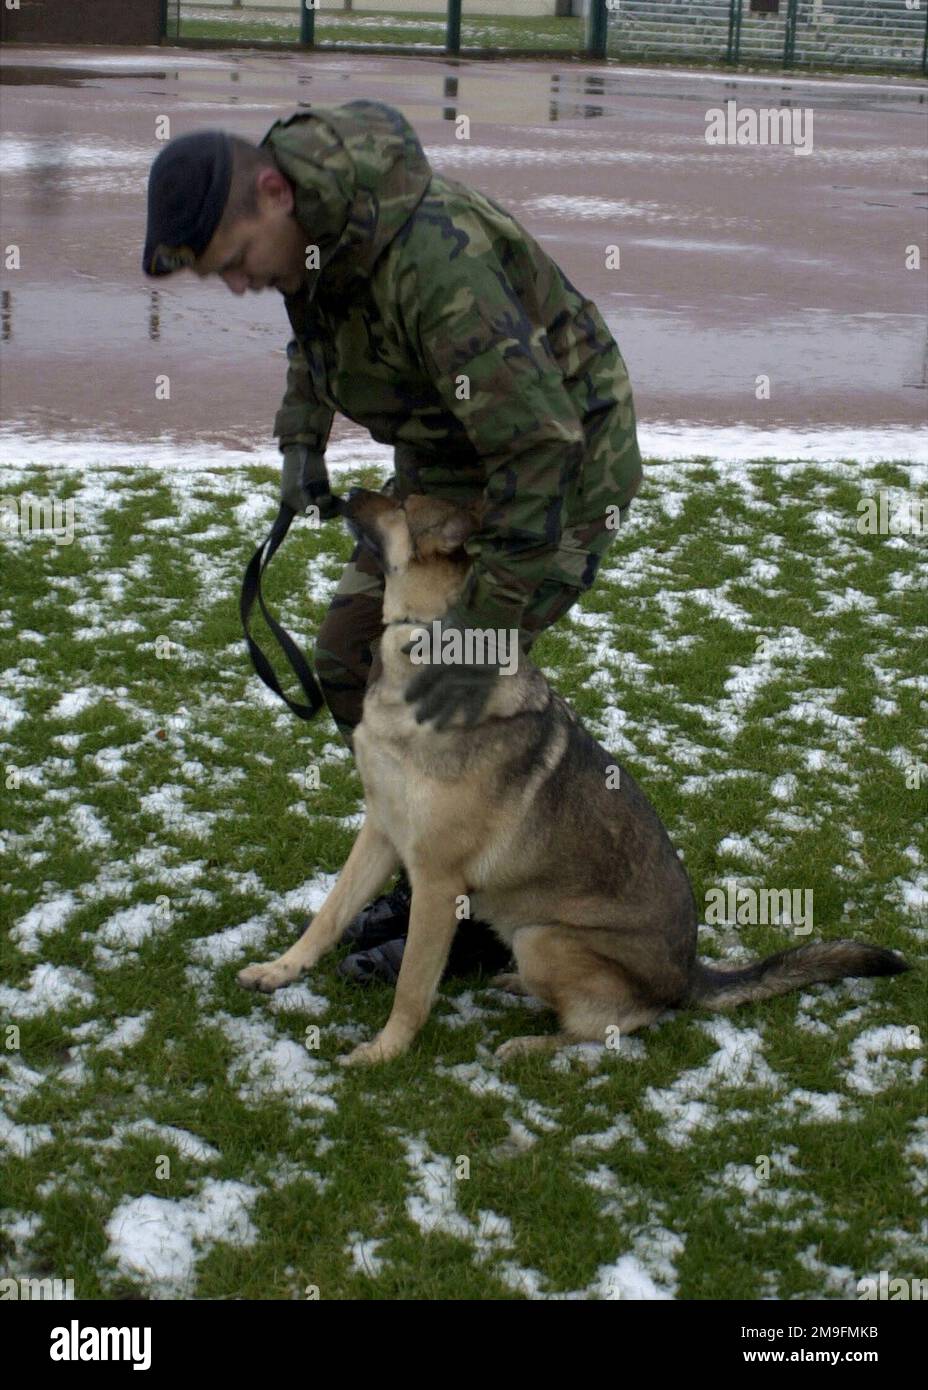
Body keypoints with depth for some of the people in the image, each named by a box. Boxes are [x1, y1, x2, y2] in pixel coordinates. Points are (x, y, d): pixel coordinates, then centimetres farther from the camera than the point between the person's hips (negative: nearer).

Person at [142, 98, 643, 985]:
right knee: (351, 657, 8)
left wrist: (488, 622, -38)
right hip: (443, 459, 9)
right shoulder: (304, 226, -9)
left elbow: (538, 444, -39)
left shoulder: (430, 255, -37)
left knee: (425, 690, -12)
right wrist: (301, 435, 2)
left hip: (556, 467, -9)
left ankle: (474, 920, 7)